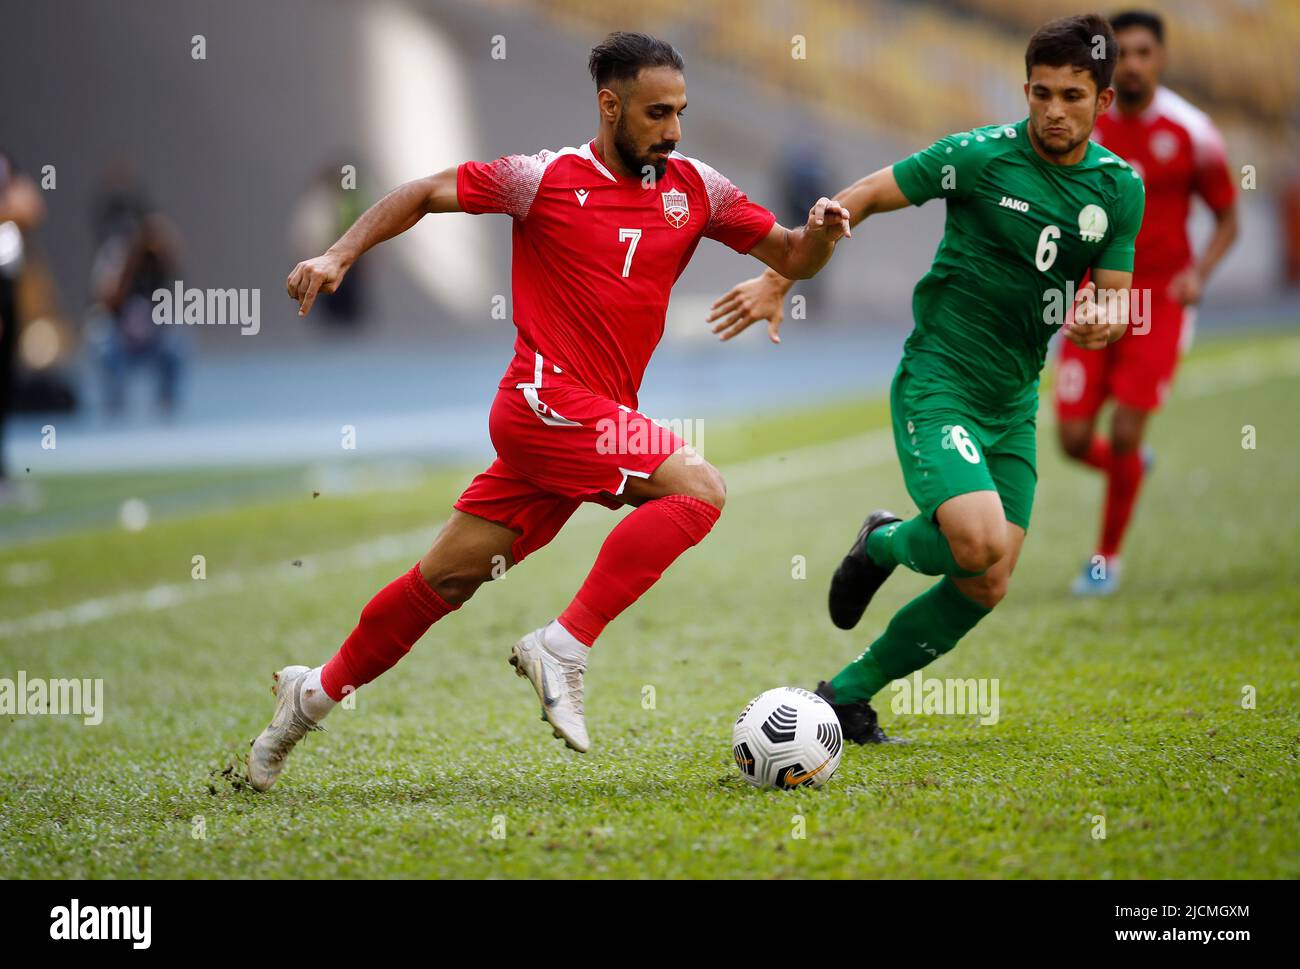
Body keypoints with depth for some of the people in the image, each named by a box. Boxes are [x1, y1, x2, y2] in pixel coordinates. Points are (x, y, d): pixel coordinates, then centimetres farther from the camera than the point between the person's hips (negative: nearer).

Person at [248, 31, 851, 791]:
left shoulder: (695, 189, 9)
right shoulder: (547, 179, -5)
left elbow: (789, 258, 13)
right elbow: (424, 195, 4)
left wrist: (819, 236, -9)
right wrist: (340, 256, -4)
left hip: (599, 419, 6)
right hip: (549, 400, -6)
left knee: (449, 578, 10)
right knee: (698, 489, -23)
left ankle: (317, 693, 23)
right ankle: (565, 649, -20)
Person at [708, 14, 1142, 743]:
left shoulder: (1121, 188, 2)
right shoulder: (980, 156, -13)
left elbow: (1116, 302, 4)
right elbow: (860, 199, -4)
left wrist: (1101, 319, -21)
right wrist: (779, 280, -7)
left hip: (1014, 403, 6)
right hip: (937, 385, -6)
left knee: (986, 589, 2)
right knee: (980, 546, -26)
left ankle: (847, 695, 19)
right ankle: (887, 543, 8)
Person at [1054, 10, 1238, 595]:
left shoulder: (1190, 132, -6)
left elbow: (1227, 219, 4)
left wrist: (1198, 273, -13)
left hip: (1159, 300, -2)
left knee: (1124, 434, -11)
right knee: (1075, 441, -4)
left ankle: (1108, 556, 9)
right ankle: (1132, 467, 33)